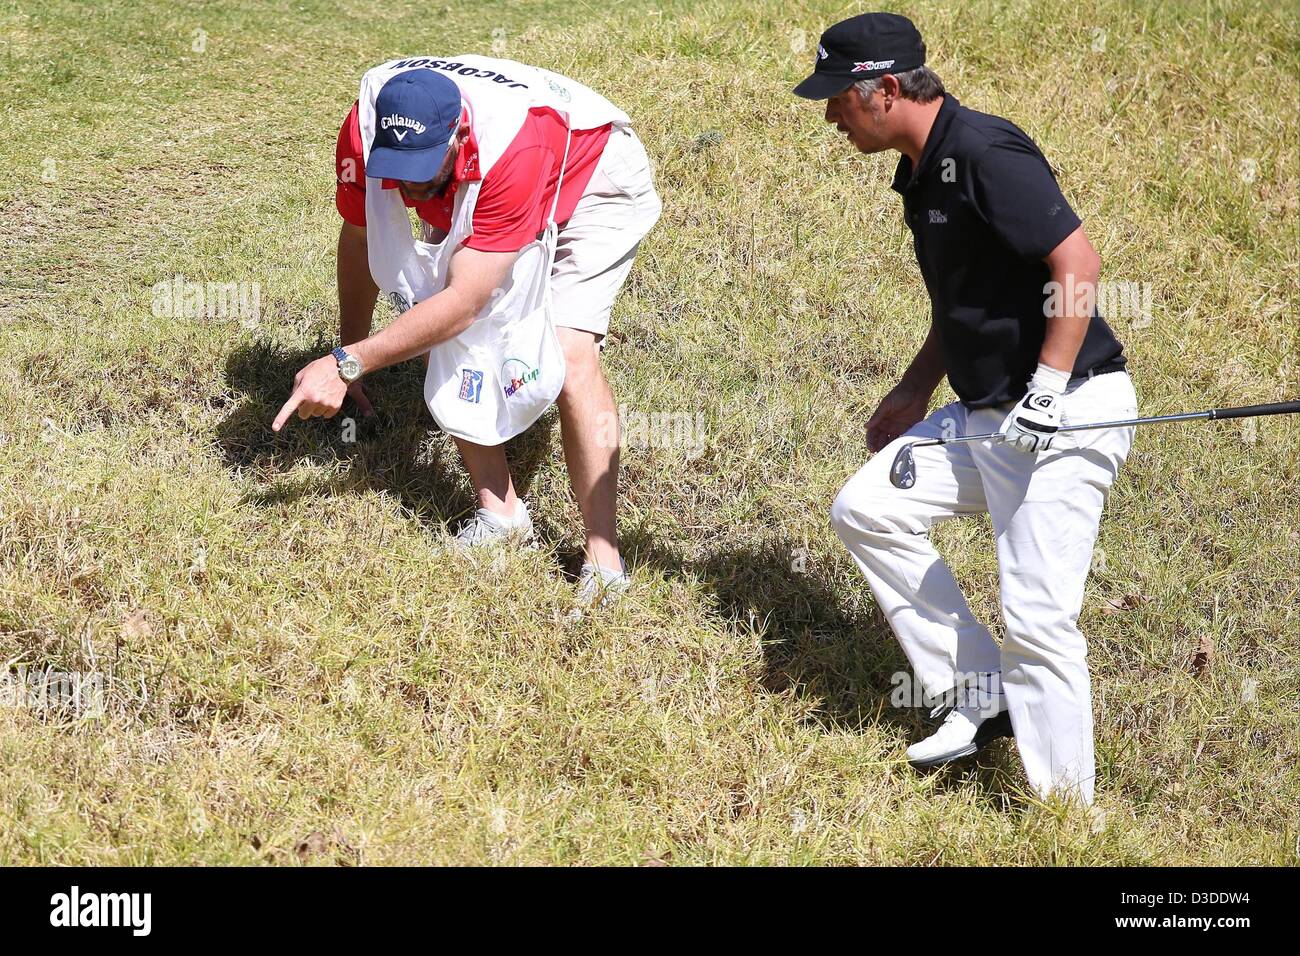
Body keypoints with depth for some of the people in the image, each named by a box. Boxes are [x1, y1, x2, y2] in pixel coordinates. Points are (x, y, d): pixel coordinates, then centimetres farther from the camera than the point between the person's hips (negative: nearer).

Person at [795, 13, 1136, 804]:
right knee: (867, 510, 10)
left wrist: (1044, 396, -24)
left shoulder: (984, 153, -18)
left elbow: (1079, 263, -23)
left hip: (1067, 416, -10)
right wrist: (916, 390, 24)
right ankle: (980, 695, 14)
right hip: (985, 415, 10)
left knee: (1036, 620, -14)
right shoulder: (922, 175, 12)